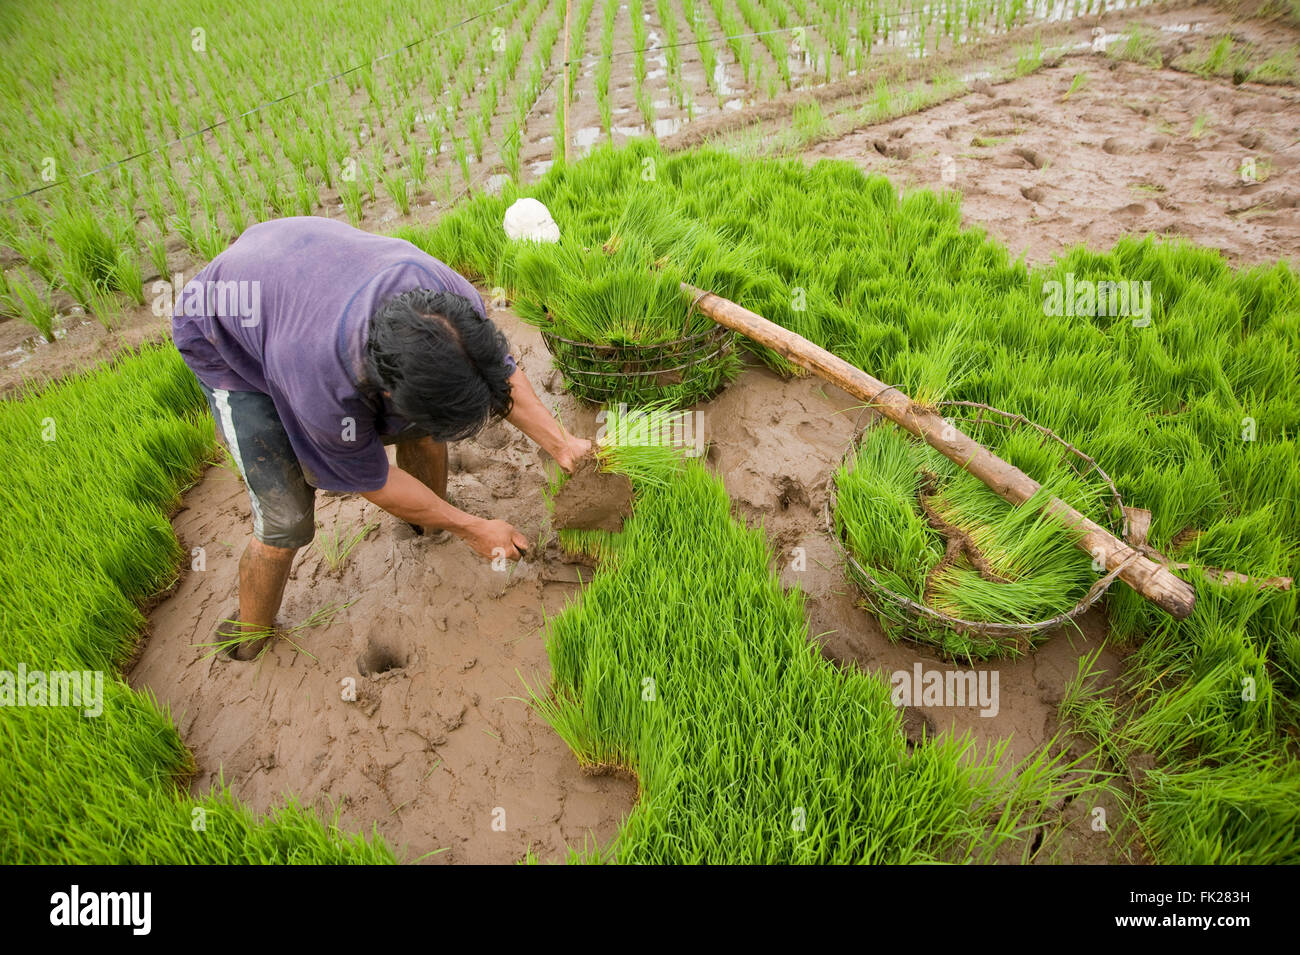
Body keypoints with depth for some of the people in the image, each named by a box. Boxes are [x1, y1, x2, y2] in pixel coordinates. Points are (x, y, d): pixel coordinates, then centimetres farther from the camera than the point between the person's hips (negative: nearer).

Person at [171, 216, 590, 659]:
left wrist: (562, 445, -14)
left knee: (422, 425, -1)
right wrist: (472, 529, -14)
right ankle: (249, 639, 18)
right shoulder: (322, 390, -44)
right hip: (225, 343, -5)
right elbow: (372, 481, -23)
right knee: (285, 521, -12)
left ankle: (430, 524, 31)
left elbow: (501, 371, -10)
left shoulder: (449, 296, -33)